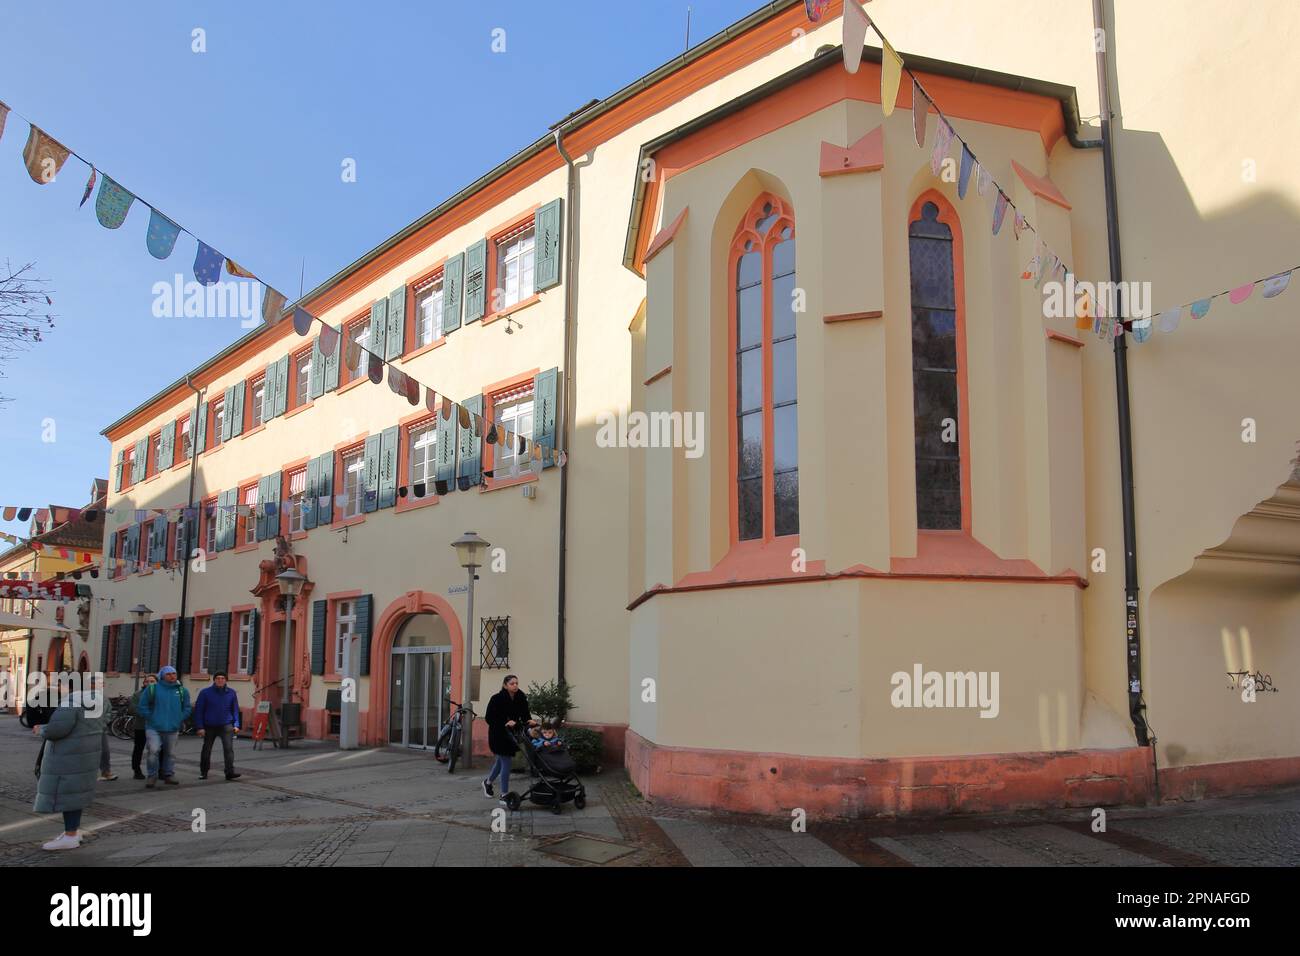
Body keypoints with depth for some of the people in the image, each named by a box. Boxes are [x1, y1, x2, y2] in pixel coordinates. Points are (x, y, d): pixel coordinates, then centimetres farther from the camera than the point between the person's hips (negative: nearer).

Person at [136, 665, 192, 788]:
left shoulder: (182, 690, 6)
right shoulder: (152, 689, -3)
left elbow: (187, 708, 13)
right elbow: (142, 706, 2)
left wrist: (179, 720, 4)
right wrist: (150, 718, -3)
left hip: (172, 728, 3)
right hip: (154, 727, -3)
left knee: (170, 753, 10)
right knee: (153, 750, -16)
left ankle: (169, 775, 23)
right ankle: (152, 775, -1)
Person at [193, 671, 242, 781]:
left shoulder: (231, 693, 1)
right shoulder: (205, 692, -5)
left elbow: (235, 710, 7)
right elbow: (198, 710, -5)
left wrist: (236, 724, -1)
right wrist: (200, 727, -10)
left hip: (226, 725, 0)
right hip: (209, 726, 1)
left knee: (229, 748, -14)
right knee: (206, 750, 14)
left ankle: (230, 772, -15)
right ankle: (203, 772, 31)